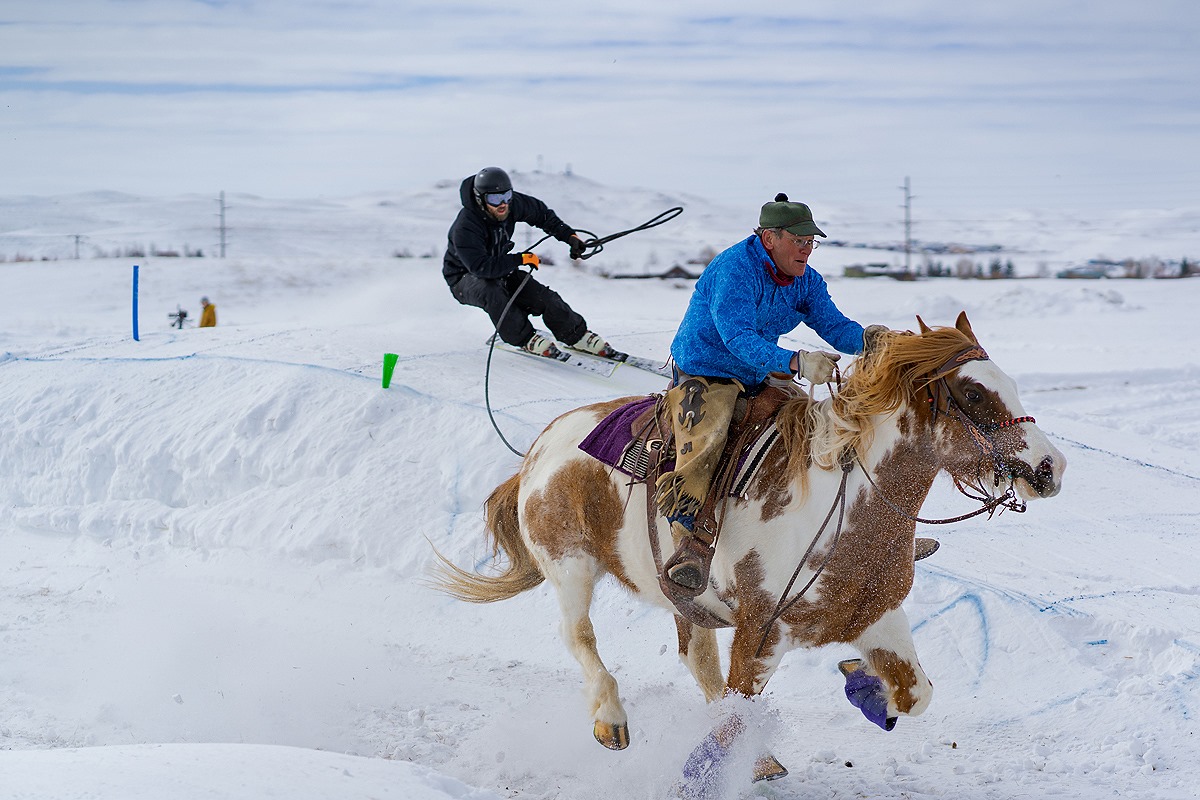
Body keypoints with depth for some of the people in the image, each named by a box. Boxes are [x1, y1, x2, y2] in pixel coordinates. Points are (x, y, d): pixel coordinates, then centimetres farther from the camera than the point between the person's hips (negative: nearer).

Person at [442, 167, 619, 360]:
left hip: (499, 267, 6)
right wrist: (521, 259, -35)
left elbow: (540, 213, 6)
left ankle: (578, 337, 7)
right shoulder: (465, 228, -35)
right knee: (491, 290, -37)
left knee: (543, 296, -11)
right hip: (463, 278, -6)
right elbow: (482, 268, -42)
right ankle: (526, 340, -19)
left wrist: (569, 235, -2)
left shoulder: (512, 203, -16)